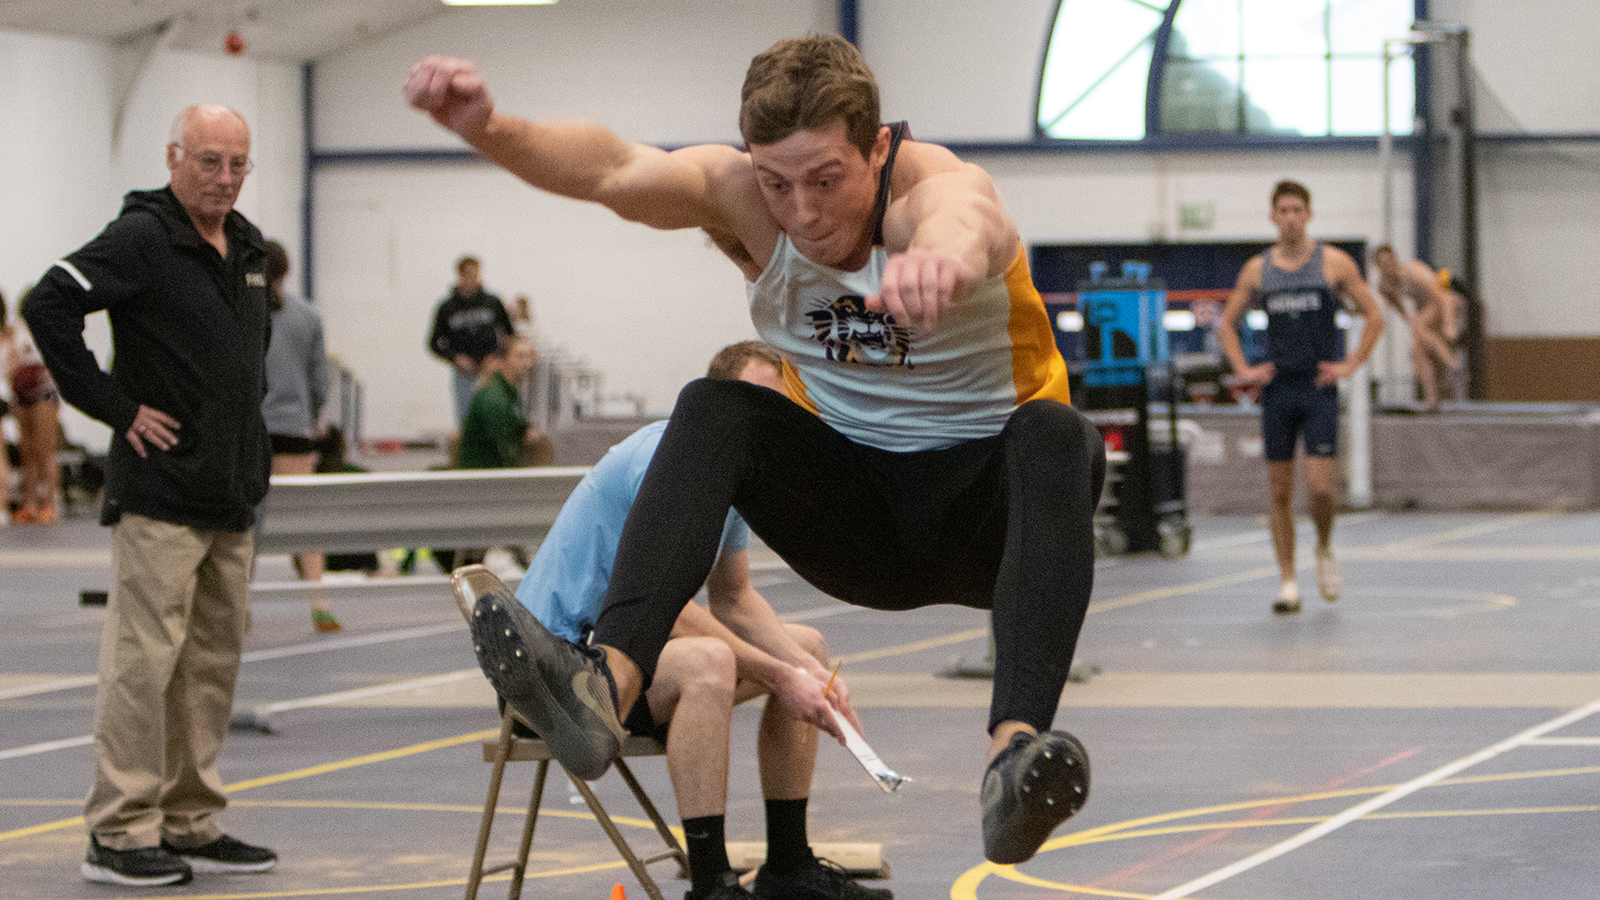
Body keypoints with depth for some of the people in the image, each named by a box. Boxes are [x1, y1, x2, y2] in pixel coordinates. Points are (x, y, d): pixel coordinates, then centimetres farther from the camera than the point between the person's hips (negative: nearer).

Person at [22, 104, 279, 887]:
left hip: (233, 497, 8)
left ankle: (191, 825, 19)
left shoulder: (248, 248, 15)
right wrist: (114, 405, -18)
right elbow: (48, 306, -20)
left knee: (213, 662, 11)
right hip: (160, 495, -8)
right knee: (144, 659, -7)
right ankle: (122, 832, -3)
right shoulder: (142, 238, -11)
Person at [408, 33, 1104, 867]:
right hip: (852, 505, 3)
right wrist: (491, 129, -54)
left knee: (1055, 436, -36)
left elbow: (961, 216, -51)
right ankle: (609, 681, -43)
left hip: (986, 509, -3)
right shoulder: (743, 199, -13)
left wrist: (944, 254, -78)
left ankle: (1016, 751, -55)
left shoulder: (928, 186, -24)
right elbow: (616, 172, -33)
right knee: (714, 408, -24)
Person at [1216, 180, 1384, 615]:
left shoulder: (1334, 263, 0)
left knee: (1320, 486, -11)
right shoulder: (1257, 269, 6)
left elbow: (1374, 317, 5)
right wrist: (1242, 369, 4)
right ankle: (1287, 581, 9)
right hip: (1277, 388, 2)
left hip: (1319, 388, -2)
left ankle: (1325, 549, 19)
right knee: (1280, 491, 2)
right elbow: (1226, 324, 16)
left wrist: (1351, 365, -2)